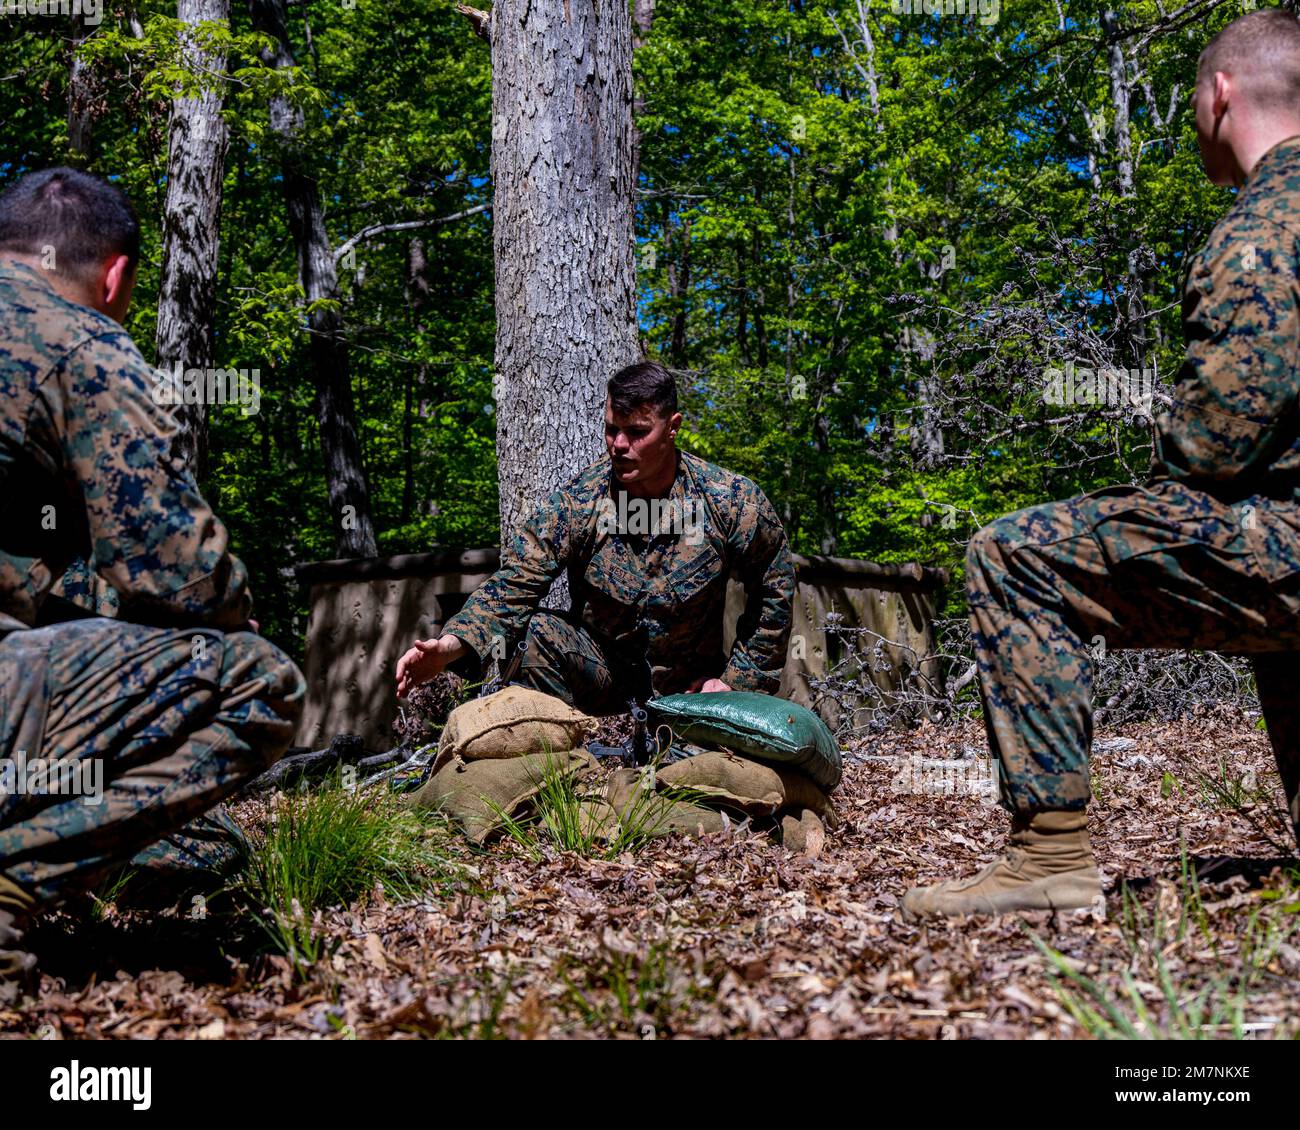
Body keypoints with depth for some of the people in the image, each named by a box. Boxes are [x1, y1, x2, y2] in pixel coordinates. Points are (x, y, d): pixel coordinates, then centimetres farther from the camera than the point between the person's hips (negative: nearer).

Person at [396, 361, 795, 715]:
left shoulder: (732, 501, -15)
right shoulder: (576, 501, -15)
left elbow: (774, 590, -1)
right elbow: (514, 585, -19)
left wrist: (737, 678, -4)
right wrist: (448, 646, -36)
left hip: (688, 684, 0)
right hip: (598, 671, 1)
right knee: (542, 632, -27)